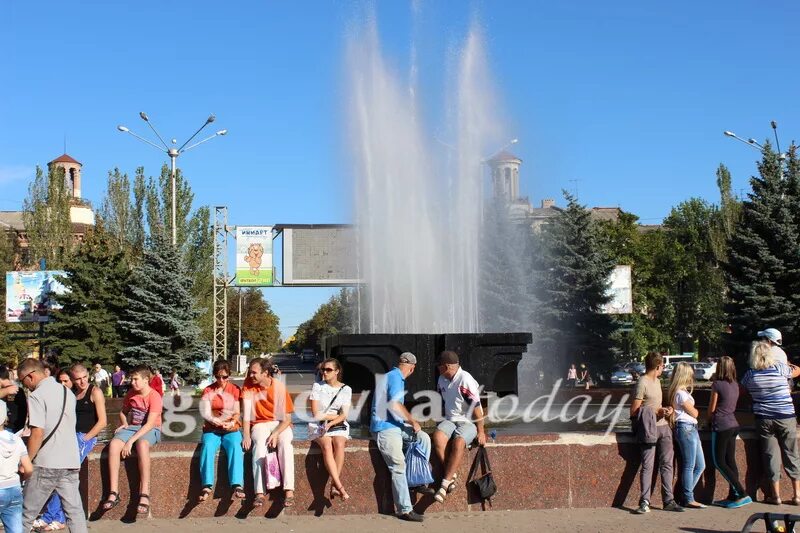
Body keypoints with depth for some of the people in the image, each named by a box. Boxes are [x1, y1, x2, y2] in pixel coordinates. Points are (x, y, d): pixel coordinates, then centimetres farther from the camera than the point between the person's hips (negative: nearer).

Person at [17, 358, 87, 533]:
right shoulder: (67, 392, 12)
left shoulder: (36, 396, -10)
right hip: (71, 461, 6)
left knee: (27, 514, 5)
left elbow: (37, 434, -17)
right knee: (74, 511, 6)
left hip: (46, 464, -6)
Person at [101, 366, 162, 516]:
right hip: (131, 427, 6)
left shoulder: (154, 396, -12)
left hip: (150, 430, -6)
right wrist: (124, 424, 4)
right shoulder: (131, 394, 9)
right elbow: (123, 412, 27)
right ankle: (113, 493, -29)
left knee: (142, 444, -41)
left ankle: (144, 495, -43)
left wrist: (131, 441, -27)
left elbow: (150, 424, -20)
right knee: (114, 444, -27)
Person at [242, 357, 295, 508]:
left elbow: (287, 418, -8)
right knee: (259, 444, -32)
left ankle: (289, 491, -40)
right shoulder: (249, 386, -3)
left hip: (280, 424, -1)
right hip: (260, 424, 1)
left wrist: (276, 434, -23)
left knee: (285, 443, -33)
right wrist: (246, 435, -20)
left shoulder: (279, 387, -10)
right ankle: (260, 493, -39)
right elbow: (247, 413, -9)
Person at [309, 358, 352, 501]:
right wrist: (335, 416, 0)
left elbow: (344, 416, -2)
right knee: (327, 446, -32)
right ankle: (340, 487, -39)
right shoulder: (317, 387, 6)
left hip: (339, 425, 1)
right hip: (320, 425, -1)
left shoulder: (346, 389, 7)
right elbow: (316, 414, -1)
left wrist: (330, 422, -19)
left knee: (339, 444, -32)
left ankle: (334, 486, -32)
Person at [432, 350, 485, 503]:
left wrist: (481, 431, -16)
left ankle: (445, 483, -31)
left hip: (468, 421, -6)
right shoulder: (442, 380, 7)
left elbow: (476, 406, -16)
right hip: (449, 420, 6)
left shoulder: (465, 379, -16)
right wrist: (440, 420, 18)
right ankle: (452, 475, -20)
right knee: (437, 436, -26)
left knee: (458, 442, -34)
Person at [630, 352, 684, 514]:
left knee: (667, 464, 5)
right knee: (648, 466, -7)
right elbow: (634, 411, -13)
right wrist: (657, 412, -16)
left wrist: (666, 410, 7)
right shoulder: (642, 383, -11)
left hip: (663, 426, 8)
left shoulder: (657, 381, 16)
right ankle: (644, 502, -4)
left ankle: (668, 500, 9)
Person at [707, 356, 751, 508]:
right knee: (730, 461, 10)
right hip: (733, 425, 7)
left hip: (721, 426, -7)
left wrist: (709, 420, 13)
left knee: (719, 462, -1)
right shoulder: (735, 385, 8)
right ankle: (732, 496, 11)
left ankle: (742, 494, -9)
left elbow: (711, 409, -6)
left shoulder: (717, 384, -12)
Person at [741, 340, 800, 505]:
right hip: (786, 418, -1)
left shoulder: (750, 374, -2)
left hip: (764, 419, 1)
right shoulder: (779, 368, -6)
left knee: (771, 455, 7)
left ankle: (776, 495, 9)